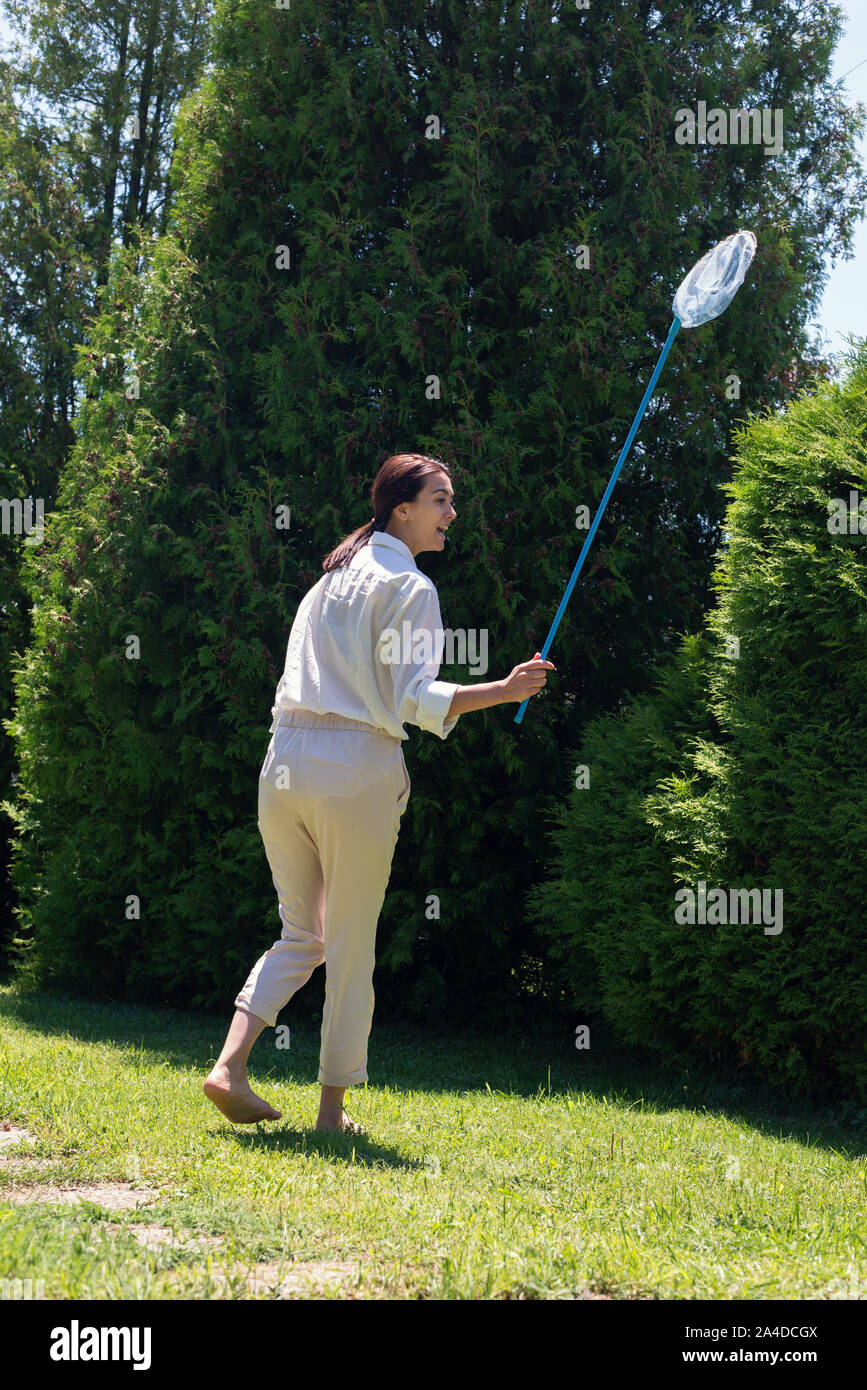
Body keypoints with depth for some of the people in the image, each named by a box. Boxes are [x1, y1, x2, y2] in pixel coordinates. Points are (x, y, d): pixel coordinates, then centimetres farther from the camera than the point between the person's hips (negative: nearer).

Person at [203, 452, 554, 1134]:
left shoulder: (330, 578, 19)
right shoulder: (409, 587, -5)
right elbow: (415, 698, -14)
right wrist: (504, 690, -22)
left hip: (286, 763, 7)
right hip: (357, 768, -7)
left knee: (300, 934, 16)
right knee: (352, 949, 5)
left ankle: (230, 1065, -1)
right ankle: (333, 1109, 10)